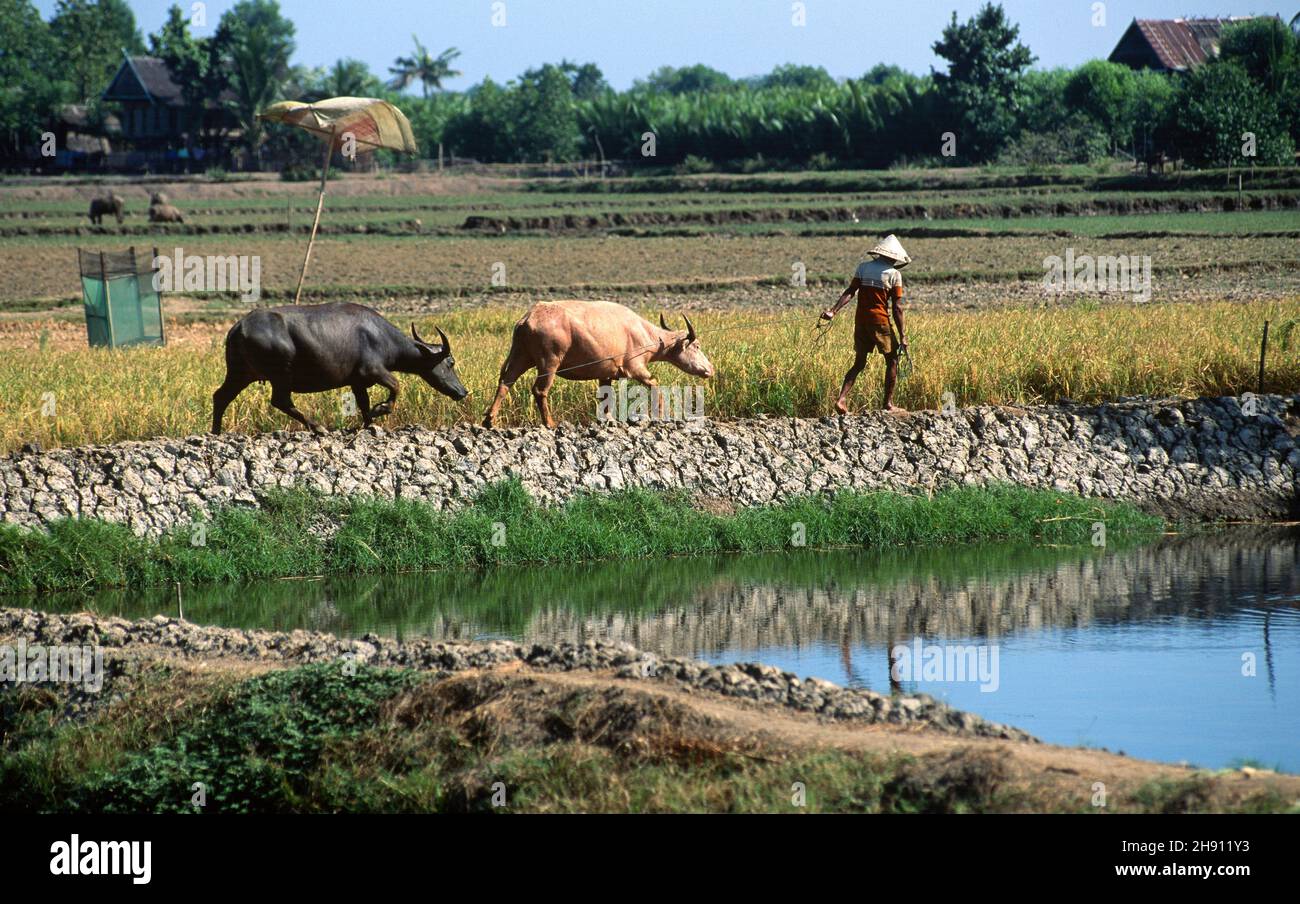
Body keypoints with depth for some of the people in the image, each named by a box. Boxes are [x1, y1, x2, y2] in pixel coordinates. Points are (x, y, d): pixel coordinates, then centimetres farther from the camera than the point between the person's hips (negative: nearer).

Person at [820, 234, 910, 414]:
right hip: (880, 321, -4)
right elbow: (897, 307, -6)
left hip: (860, 320, 4)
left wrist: (834, 310, -11)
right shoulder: (894, 274, -4)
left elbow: (850, 292, -5)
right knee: (892, 360, 12)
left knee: (859, 363, 13)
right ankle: (889, 403, 11)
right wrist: (902, 336, -3)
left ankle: (841, 399, -2)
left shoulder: (863, 267, 7)